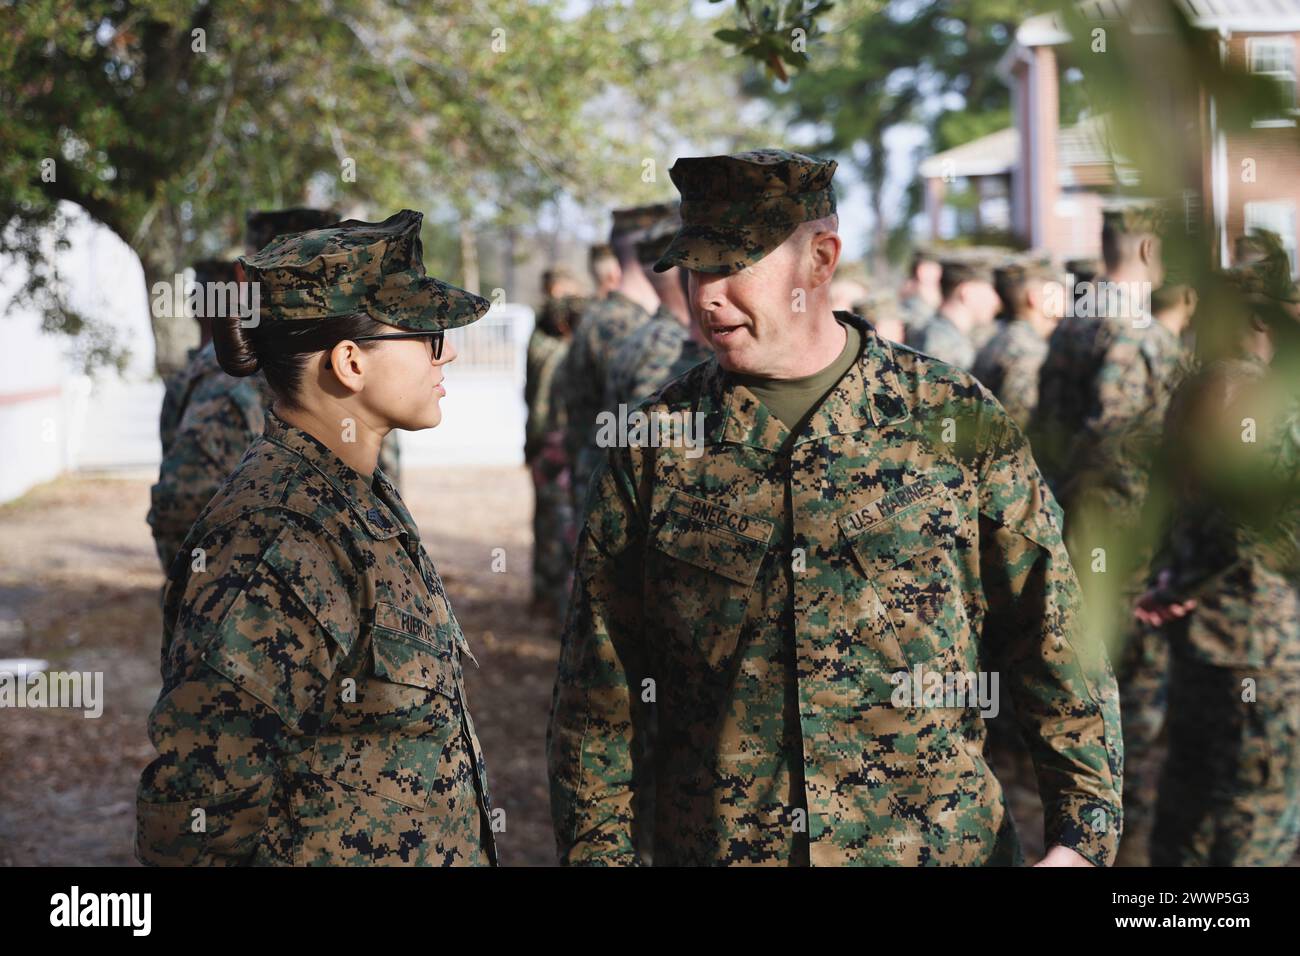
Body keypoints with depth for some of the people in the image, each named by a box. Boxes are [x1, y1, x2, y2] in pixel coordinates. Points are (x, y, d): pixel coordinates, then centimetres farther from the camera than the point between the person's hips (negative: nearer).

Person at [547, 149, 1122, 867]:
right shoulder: (652, 446, 0)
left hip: (939, 842, -1)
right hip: (716, 845, 1)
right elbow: (600, 688, 3)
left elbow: (1051, 640, -1)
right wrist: (599, 851, -1)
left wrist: (1083, 832, -5)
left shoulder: (956, 421, -4)